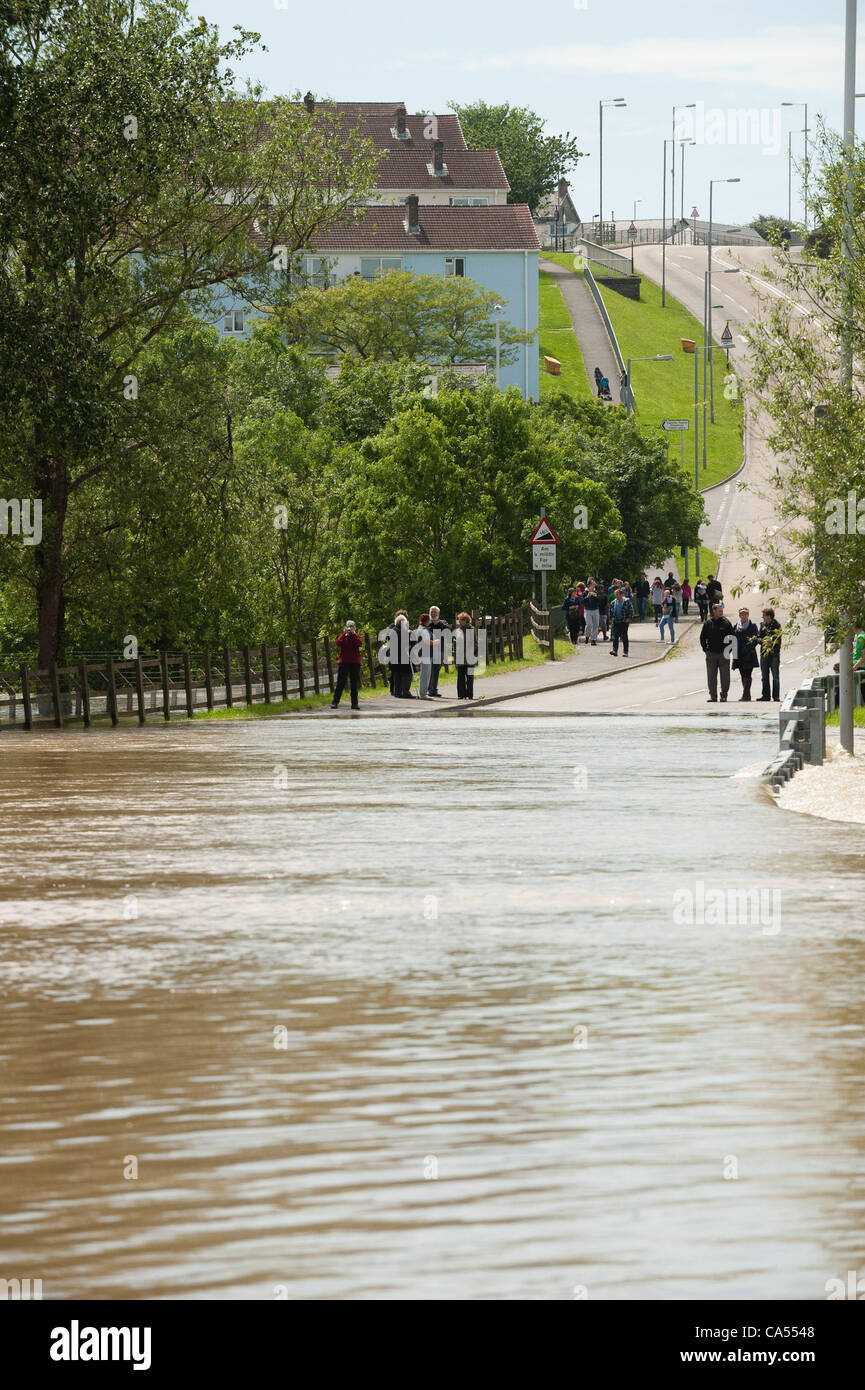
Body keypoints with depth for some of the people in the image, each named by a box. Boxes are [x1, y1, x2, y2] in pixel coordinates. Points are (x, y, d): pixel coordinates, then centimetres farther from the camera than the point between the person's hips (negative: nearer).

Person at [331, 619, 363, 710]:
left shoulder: (356, 636, 9)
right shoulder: (343, 636, 8)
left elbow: (360, 644, -9)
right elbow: (338, 643, -10)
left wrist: (353, 634, -12)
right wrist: (344, 634, -14)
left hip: (355, 662, 1)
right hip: (343, 662, -1)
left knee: (354, 684, 3)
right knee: (340, 683, -5)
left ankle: (354, 703, 7)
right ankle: (335, 702, -3)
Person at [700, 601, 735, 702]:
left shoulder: (726, 622, 3)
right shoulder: (708, 623, 5)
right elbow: (702, 637, 12)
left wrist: (729, 650, -1)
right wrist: (706, 649, 3)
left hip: (724, 653, -1)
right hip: (711, 654, 1)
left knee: (725, 677, 0)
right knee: (711, 677, 3)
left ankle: (724, 696, 6)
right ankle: (713, 696, 9)